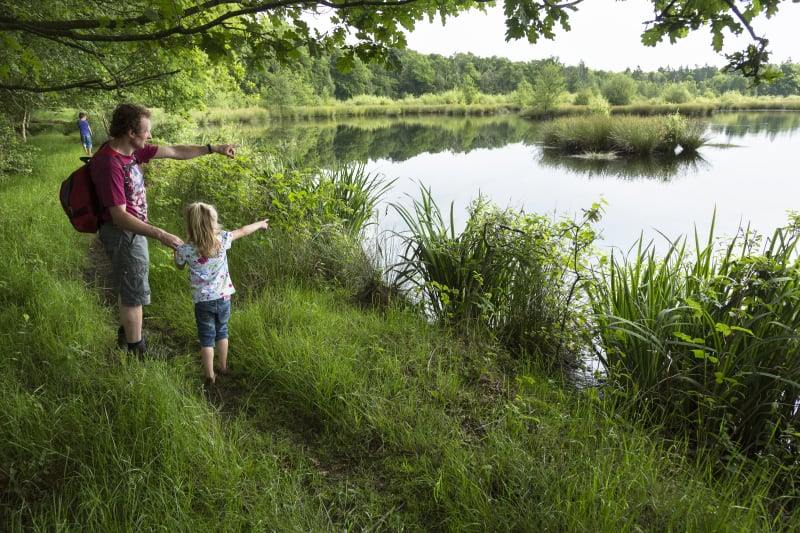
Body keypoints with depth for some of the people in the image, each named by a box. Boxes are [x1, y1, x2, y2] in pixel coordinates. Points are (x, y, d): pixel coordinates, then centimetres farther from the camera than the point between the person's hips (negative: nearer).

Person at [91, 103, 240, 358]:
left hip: (133, 229, 9)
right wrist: (160, 235, -36)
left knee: (128, 286, 25)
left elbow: (174, 151, 4)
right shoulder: (109, 164, -29)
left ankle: (126, 333, 45)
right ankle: (136, 350, 21)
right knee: (135, 292, 5)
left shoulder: (132, 150, -3)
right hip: (123, 234, -9)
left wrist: (214, 149, 5)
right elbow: (119, 216, -31)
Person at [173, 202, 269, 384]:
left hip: (202, 301, -2)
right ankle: (223, 368, 33)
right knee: (222, 332, 21)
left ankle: (210, 376, 12)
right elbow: (243, 231, 6)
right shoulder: (222, 240, -11)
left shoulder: (186, 249, -13)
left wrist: (176, 249, 21)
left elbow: (179, 266, 8)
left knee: (206, 338, 8)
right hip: (223, 298, 2)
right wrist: (260, 224, 22)